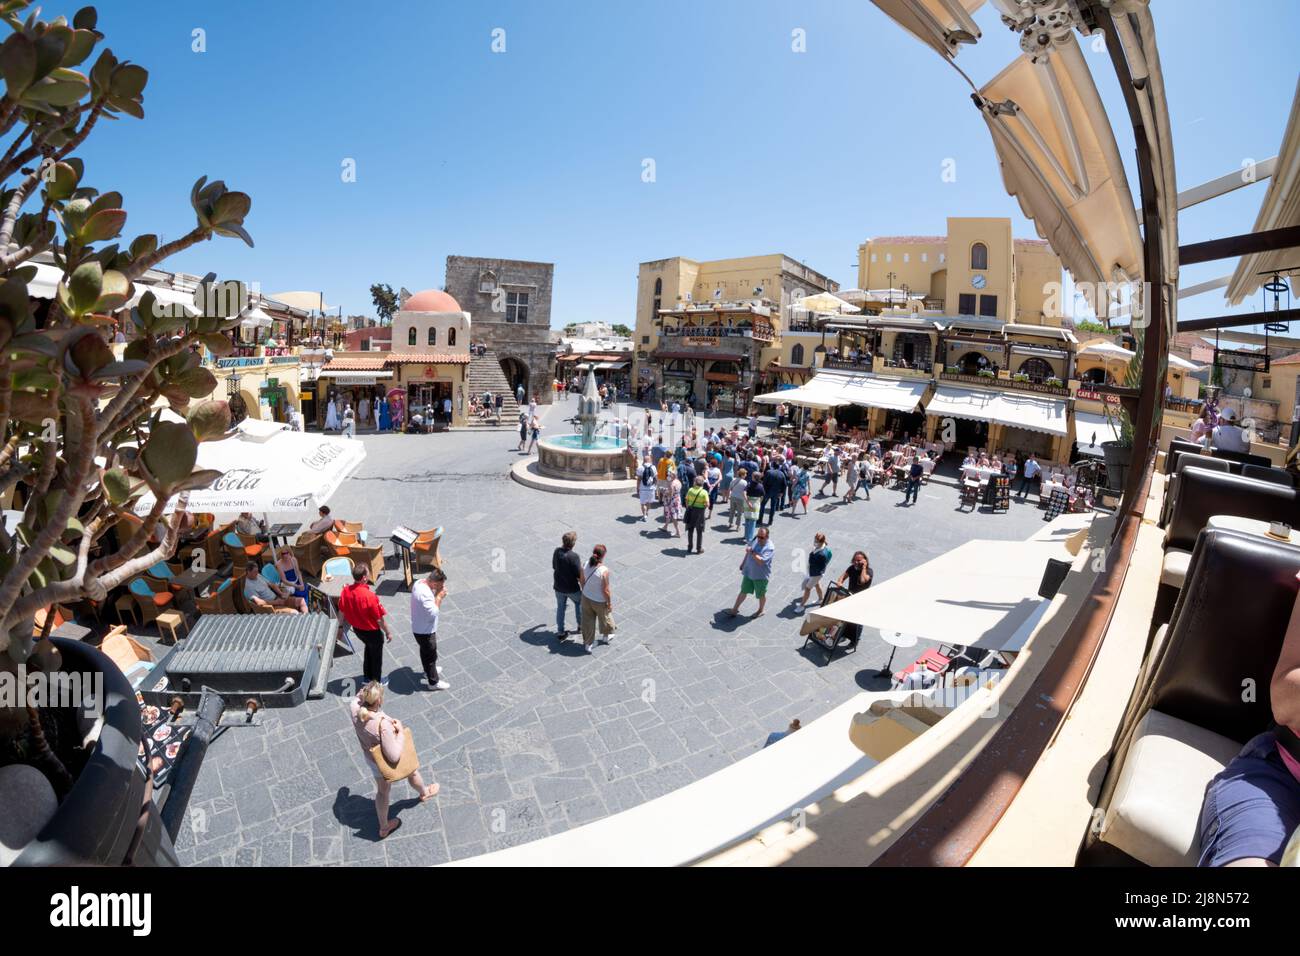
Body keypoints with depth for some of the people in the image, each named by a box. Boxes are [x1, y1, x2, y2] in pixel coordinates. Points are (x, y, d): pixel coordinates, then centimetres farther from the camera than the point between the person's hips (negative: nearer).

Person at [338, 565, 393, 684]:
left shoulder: (345, 591, -15)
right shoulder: (369, 595, -34)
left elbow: (341, 612, 1)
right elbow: (380, 618, -23)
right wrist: (388, 632, -8)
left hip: (357, 629, 6)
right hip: (372, 631, -6)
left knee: (369, 648, 31)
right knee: (376, 655, 18)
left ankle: (367, 676, 46)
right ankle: (376, 682, 35)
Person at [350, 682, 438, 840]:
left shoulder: (355, 709, -27)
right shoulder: (383, 724, -45)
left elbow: (357, 698, 1)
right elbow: (394, 755, -38)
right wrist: (401, 731, -29)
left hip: (371, 758, 5)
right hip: (389, 762, -5)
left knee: (382, 791, 30)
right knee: (412, 772, 30)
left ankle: (384, 828, 51)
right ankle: (424, 793, 62)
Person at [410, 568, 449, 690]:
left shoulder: (419, 582, -6)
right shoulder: (425, 594, -36)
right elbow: (433, 613, -33)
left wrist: (437, 594, -8)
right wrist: (439, 596, -26)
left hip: (419, 628, 9)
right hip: (425, 631, -9)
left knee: (425, 652, 30)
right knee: (431, 656, 10)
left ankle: (428, 670, 52)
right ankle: (434, 682, 27)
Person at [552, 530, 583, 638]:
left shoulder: (556, 551, -11)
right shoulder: (574, 556, -28)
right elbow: (579, 575, -22)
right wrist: (583, 586, -3)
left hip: (558, 586, 4)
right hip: (572, 588, -4)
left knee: (560, 608, 19)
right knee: (579, 602, 24)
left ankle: (560, 632, 26)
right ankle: (580, 624, 39)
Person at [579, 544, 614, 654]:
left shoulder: (586, 564, -16)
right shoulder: (604, 571, -32)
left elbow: (582, 581, -1)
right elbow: (605, 590, -24)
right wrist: (609, 603, -7)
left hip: (586, 598, 4)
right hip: (599, 602, -4)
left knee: (588, 621, 21)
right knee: (604, 618, 26)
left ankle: (588, 644, 37)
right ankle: (606, 636, 52)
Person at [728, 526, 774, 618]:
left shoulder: (770, 548, -24)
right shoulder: (755, 540, -4)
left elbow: (761, 561, -33)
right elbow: (748, 552, 13)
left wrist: (752, 552, -30)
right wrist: (743, 563, 18)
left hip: (761, 576, -5)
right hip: (748, 572, 5)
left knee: (761, 595, 17)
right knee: (743, 591, 15)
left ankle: (760, 611, 40)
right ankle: (735, 609, 26)